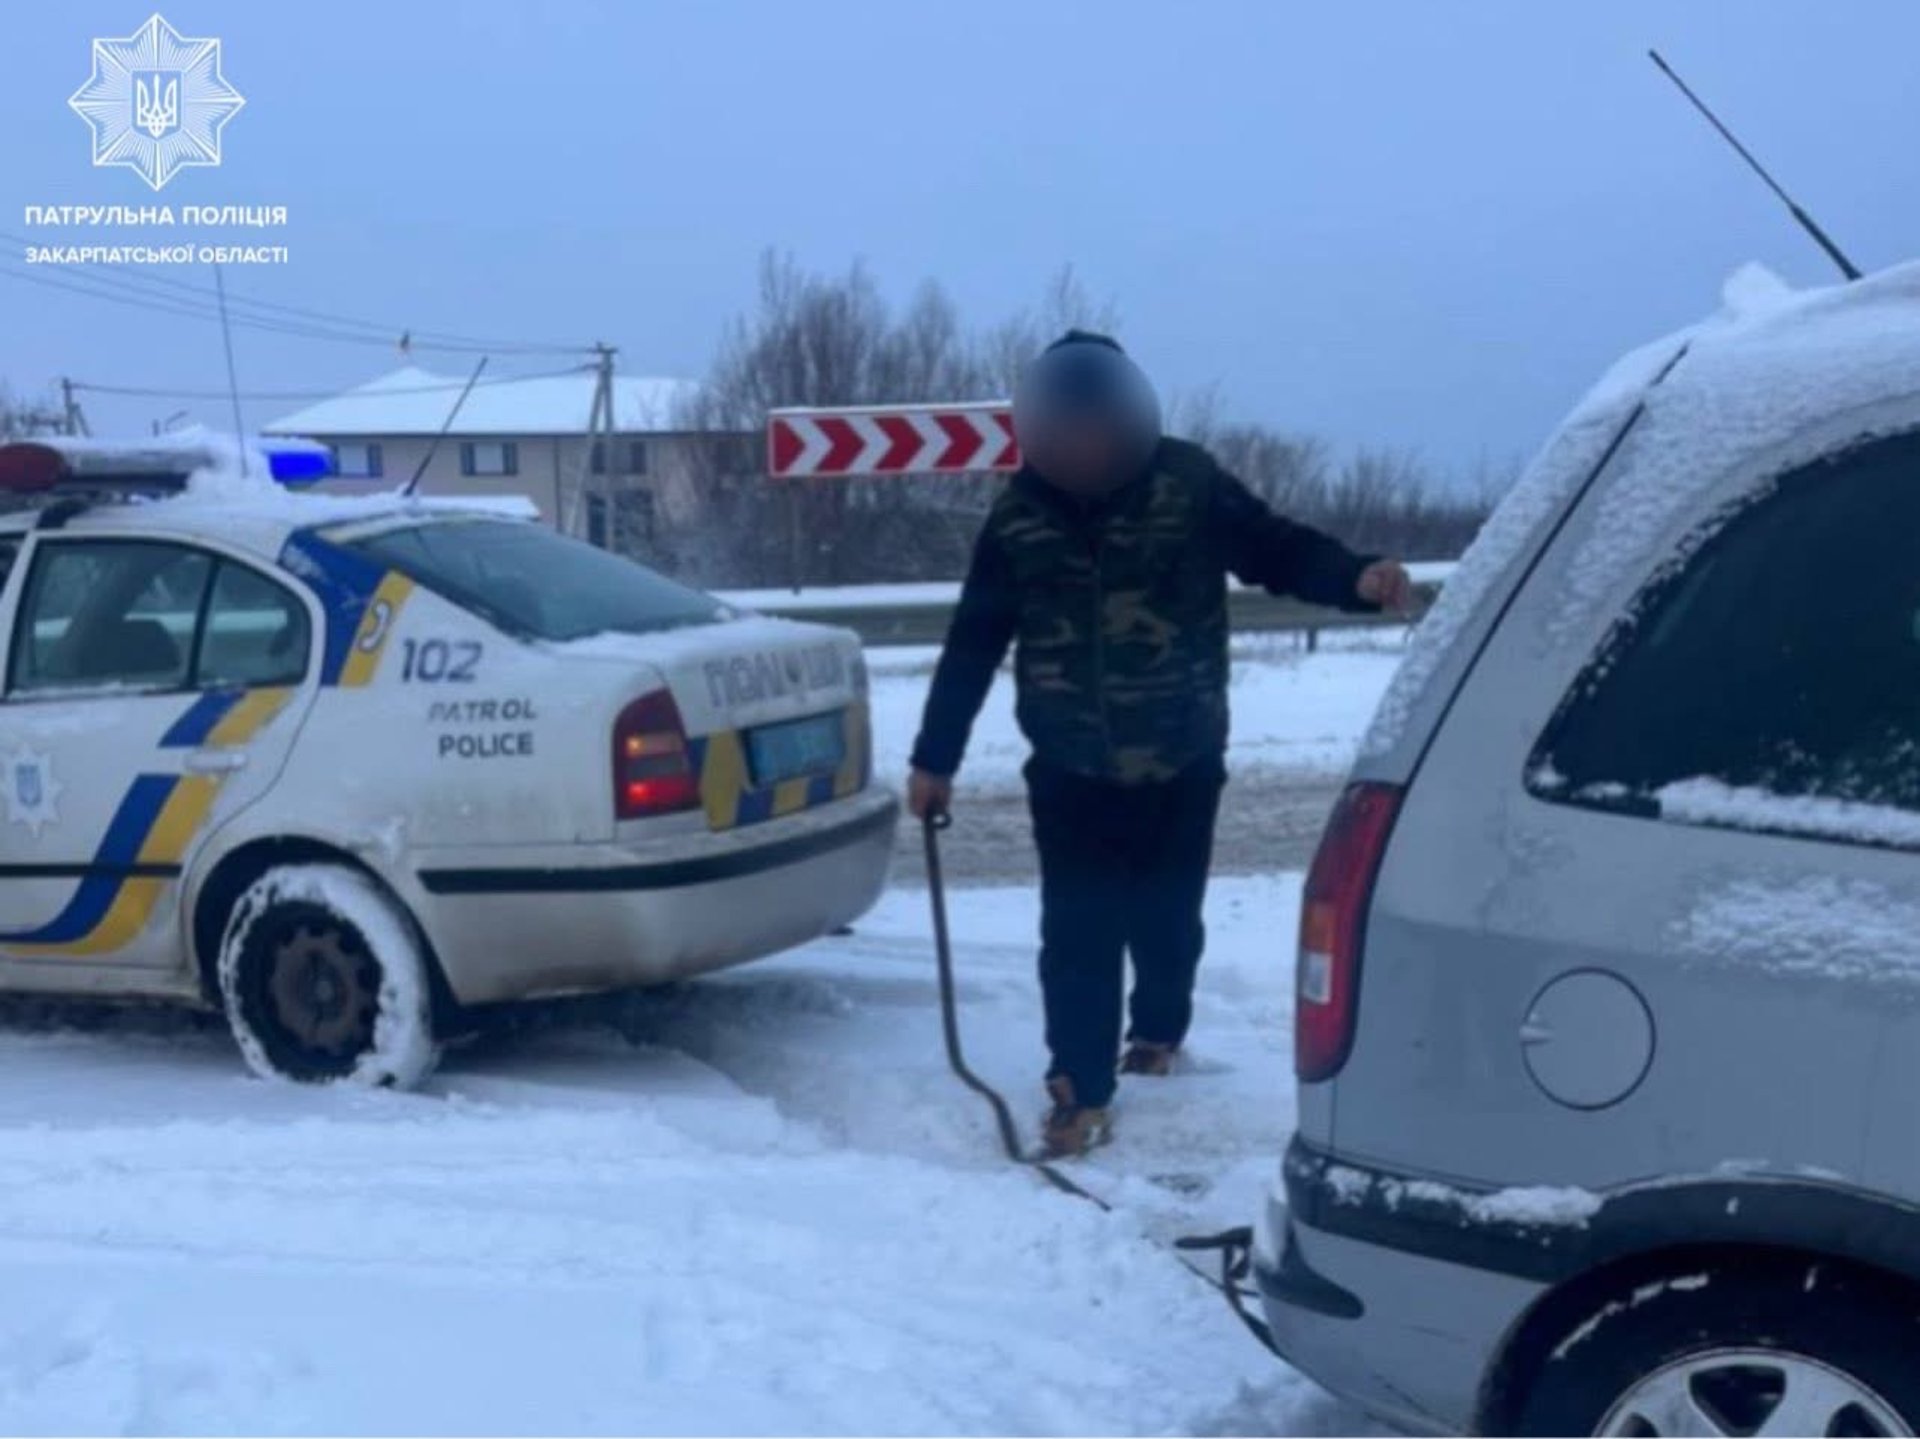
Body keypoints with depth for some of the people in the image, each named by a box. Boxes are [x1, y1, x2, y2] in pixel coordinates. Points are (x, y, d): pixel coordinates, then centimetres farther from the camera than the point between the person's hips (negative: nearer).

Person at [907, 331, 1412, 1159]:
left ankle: (1157, 1031, 39)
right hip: (1070, 767, 1)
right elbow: (973, 642, 4)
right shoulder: (1019, 513, -3)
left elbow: (1277, 550, -4)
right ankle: (1081, 1092, 6)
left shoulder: (1188, 483, -9)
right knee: (1076, 933, -3)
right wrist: (935, 758, 6)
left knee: (1165, 920, 11)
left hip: (1181, 762, -1)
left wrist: (1355, 577, -27)